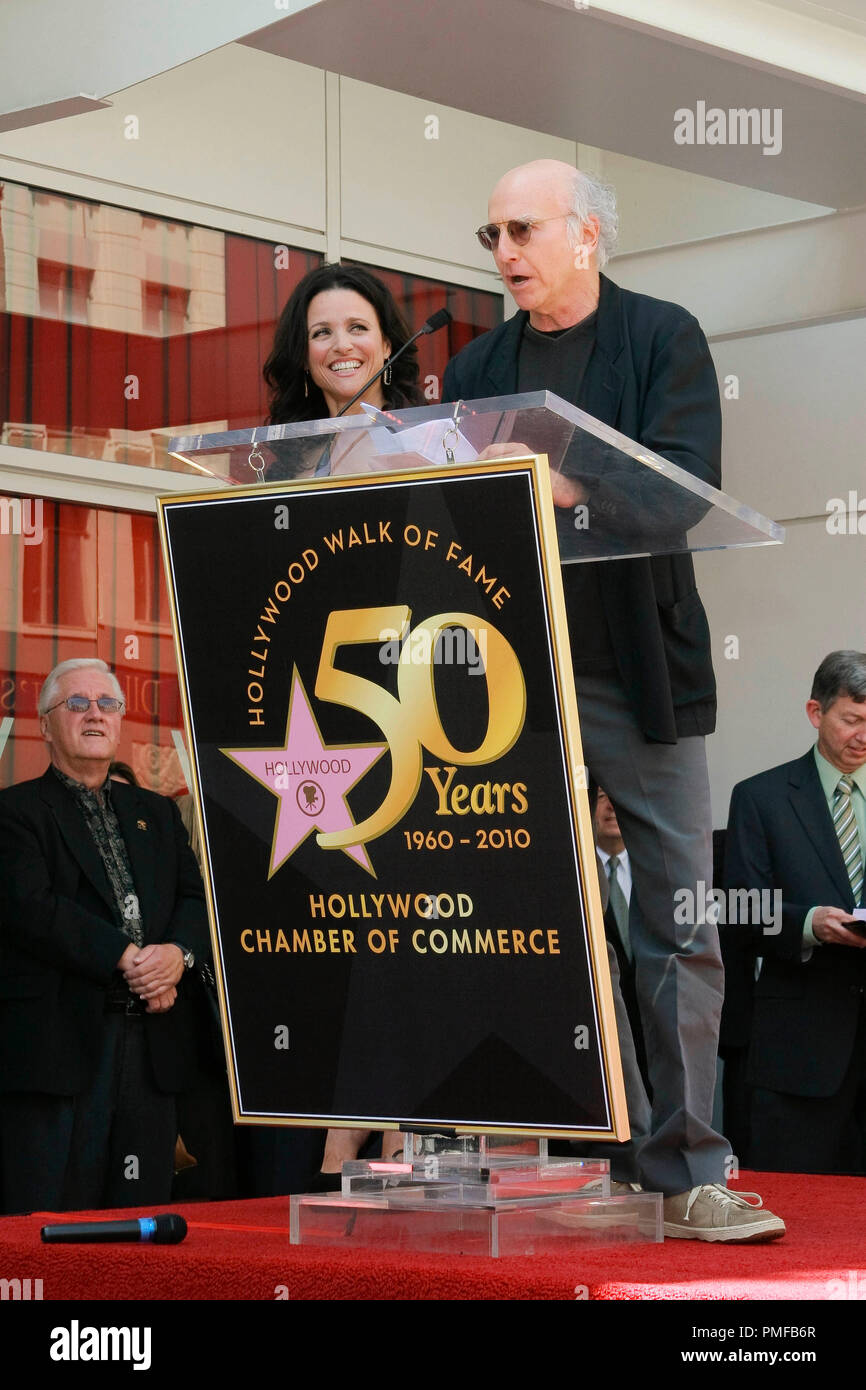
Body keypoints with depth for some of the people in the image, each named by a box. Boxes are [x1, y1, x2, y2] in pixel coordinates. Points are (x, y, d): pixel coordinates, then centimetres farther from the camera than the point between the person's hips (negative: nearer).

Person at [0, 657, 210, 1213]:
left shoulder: (156, 813, 23)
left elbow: (196, 897, 13)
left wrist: (177, 954, -10)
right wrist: (127, 958, -15)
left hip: (151, 1053, 5)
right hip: (56, 1044, -5)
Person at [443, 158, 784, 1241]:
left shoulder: (663, 338, 2)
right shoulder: (477, 369, 14)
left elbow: (686, 481, -13)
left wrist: (554, 483, -26)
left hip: (639, 673, -3)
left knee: (676, 928, -2)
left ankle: (687, 1176, 2)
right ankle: (608, 1161, 11)